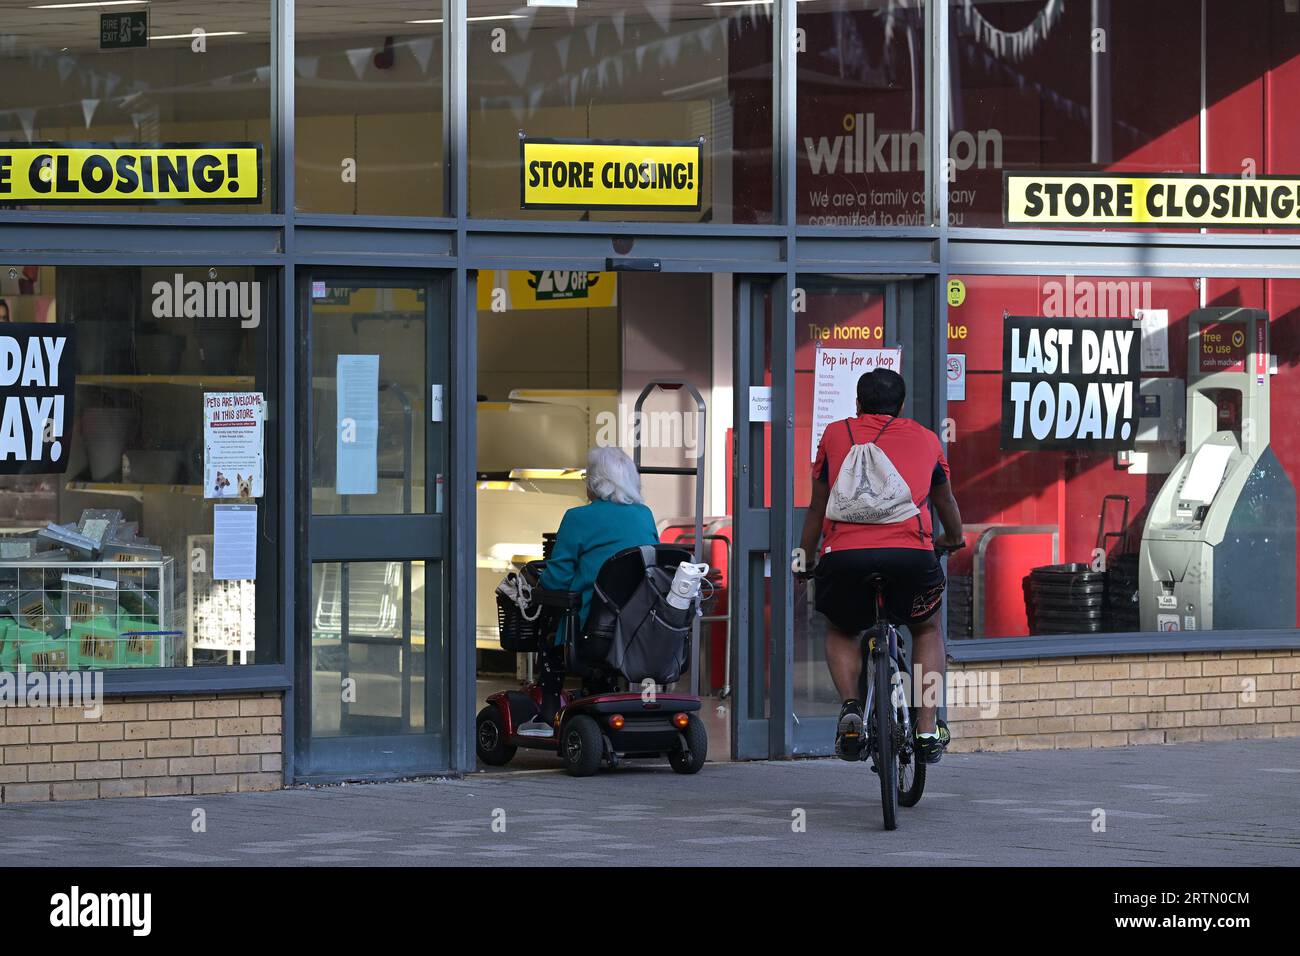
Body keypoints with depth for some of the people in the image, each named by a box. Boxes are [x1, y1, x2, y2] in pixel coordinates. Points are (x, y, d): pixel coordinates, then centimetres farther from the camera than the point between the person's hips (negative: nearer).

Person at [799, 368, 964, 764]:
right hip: (911, 552, 0)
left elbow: (817, 509, 26)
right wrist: (954, 539, 61)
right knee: (927, 630, 29)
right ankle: (927, 728, 15)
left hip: (844, 554, 0)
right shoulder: (925, 438, 23)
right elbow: (946, 502, 40)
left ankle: (850, 707, 3)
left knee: (841, 632, 29)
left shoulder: (836, 434, 20)